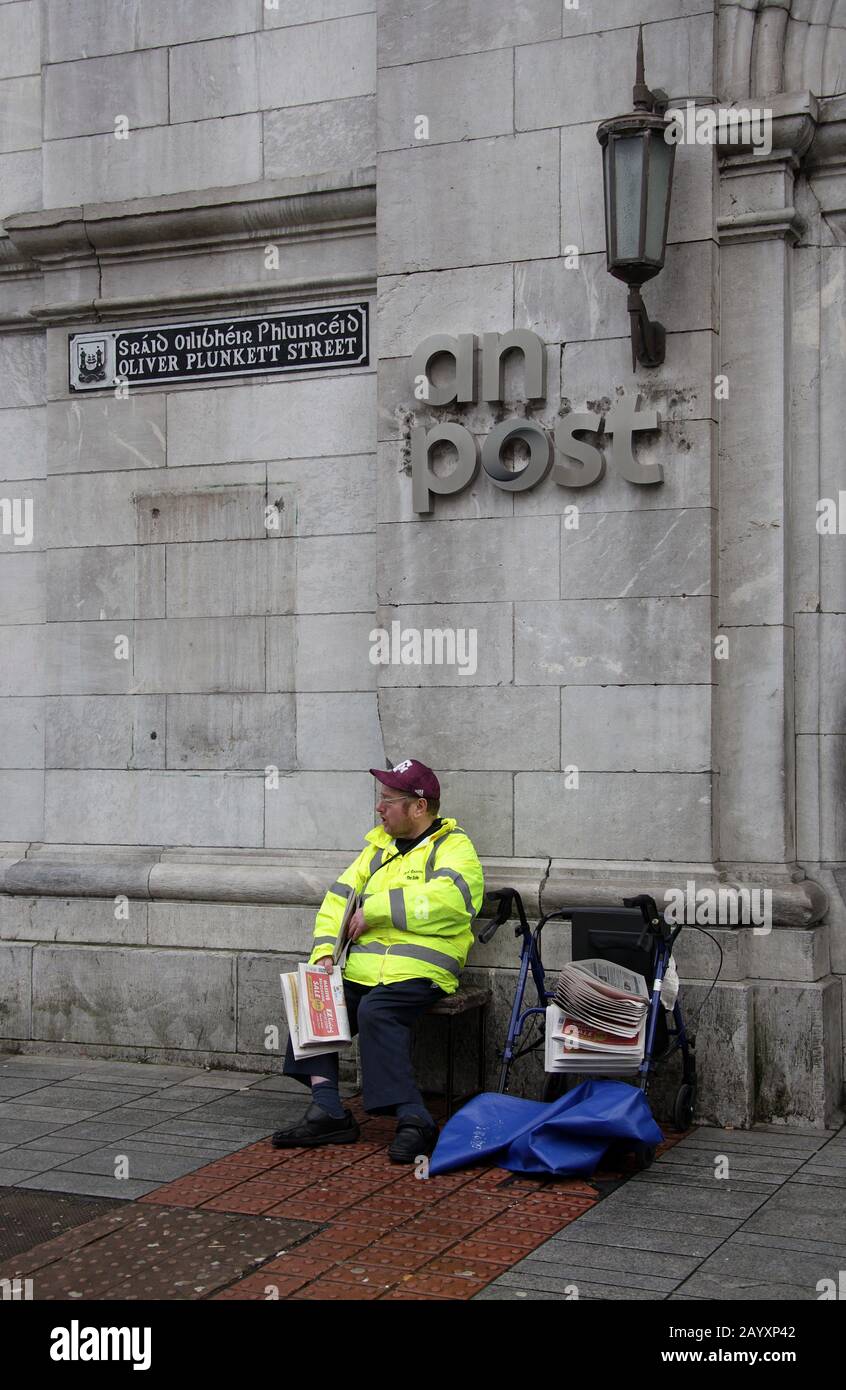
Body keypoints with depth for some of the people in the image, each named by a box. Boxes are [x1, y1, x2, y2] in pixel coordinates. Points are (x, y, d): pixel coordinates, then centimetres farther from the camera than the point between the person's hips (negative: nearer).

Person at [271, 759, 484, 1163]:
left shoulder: (453, 847, 2)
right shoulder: (379, 846, 23)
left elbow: (447, 896, -20)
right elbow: (339, 899, 19)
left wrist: (375, 909, -14)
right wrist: (325, 951, 1)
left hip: (418, 970, -7)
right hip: (362, 970, 7)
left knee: (376, 1012, -32)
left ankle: (413, 1119, -31)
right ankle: (327, 1111, -14)